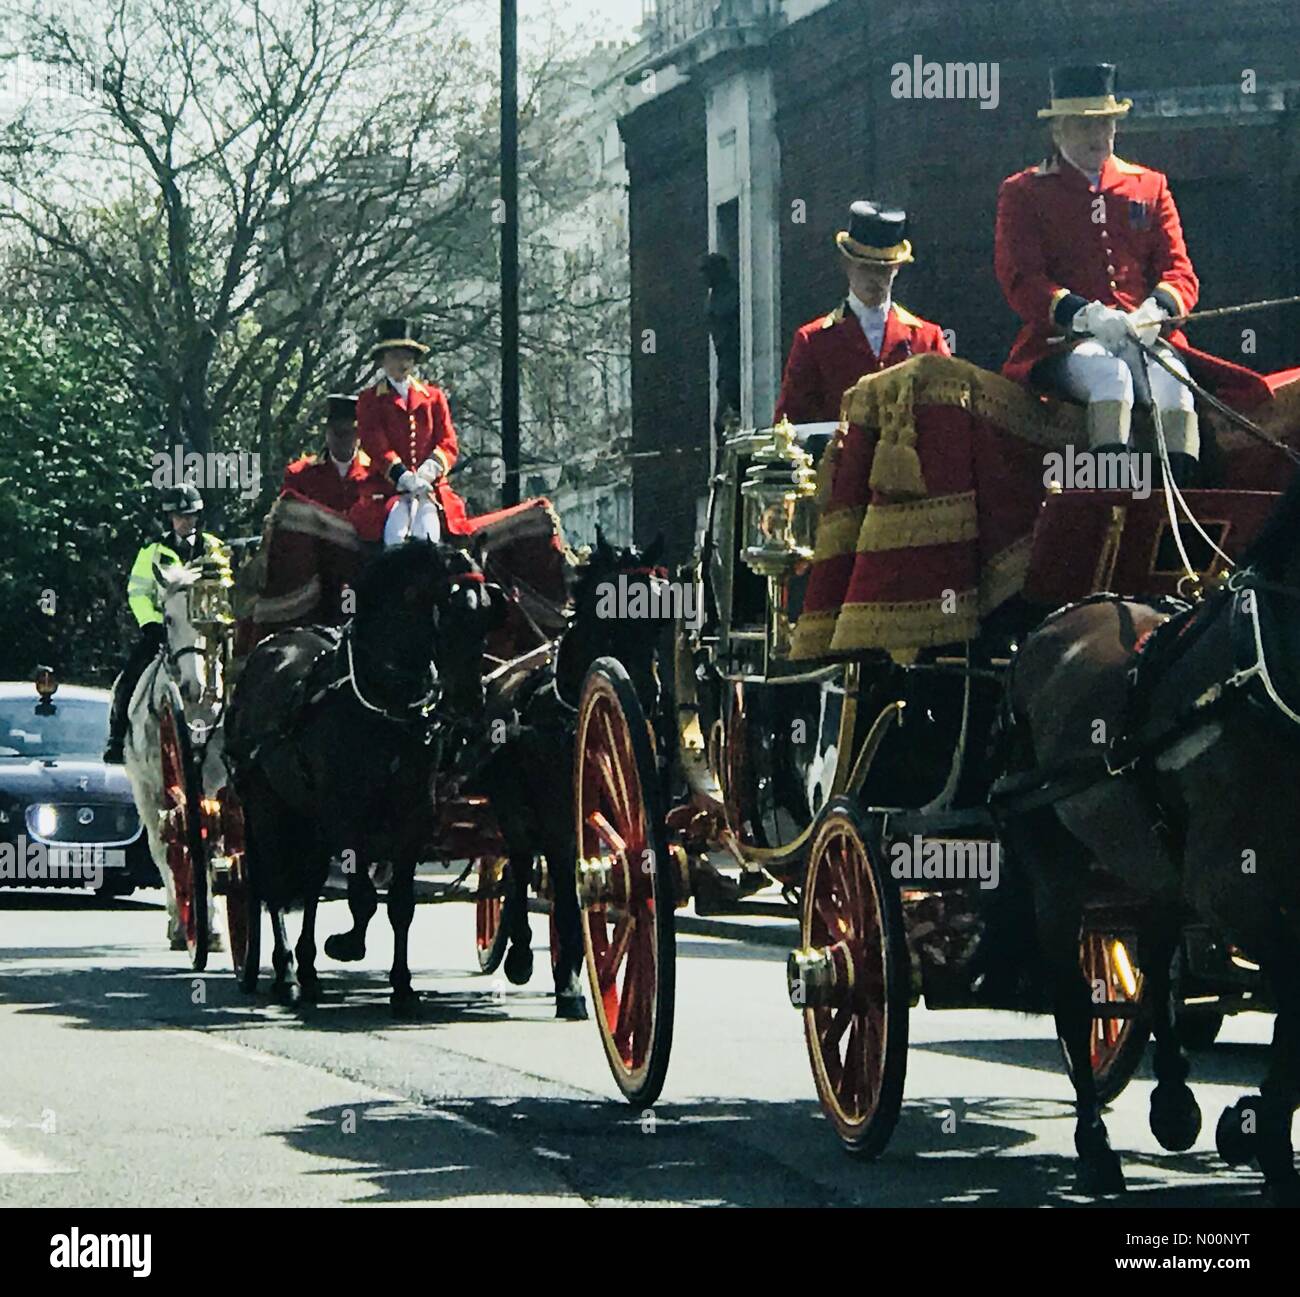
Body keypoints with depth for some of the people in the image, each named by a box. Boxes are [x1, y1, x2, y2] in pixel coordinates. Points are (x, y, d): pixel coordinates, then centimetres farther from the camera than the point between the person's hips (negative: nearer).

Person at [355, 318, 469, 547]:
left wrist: (429, 470, -9)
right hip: (389, 485, -2)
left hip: (431, 484, 2)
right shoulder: (370, 400, 12)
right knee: (396, 526, -30)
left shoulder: (434, 397, 19)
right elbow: (375, 445, -1)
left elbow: (448, 444, 12)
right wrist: (404, 477, -17)